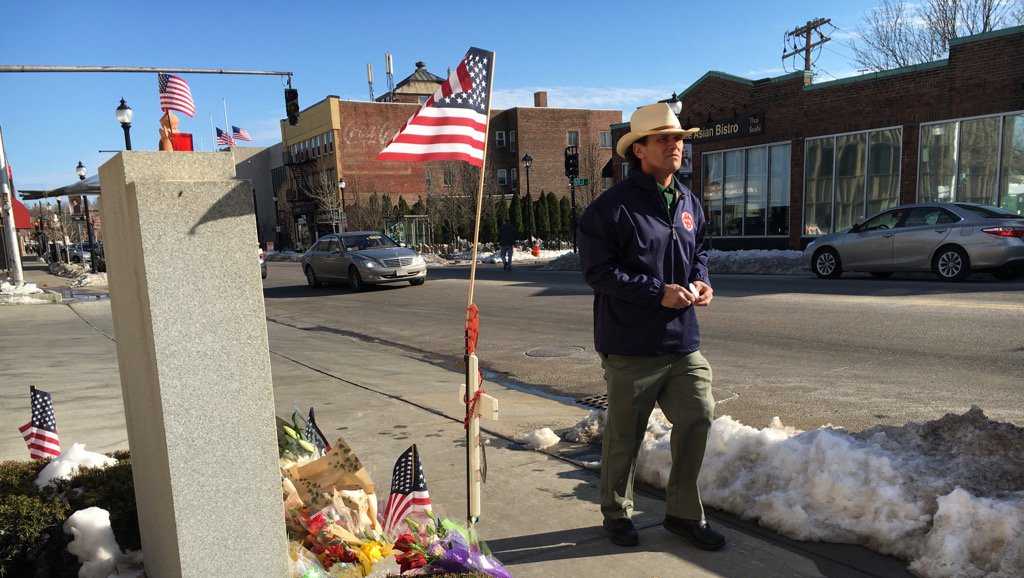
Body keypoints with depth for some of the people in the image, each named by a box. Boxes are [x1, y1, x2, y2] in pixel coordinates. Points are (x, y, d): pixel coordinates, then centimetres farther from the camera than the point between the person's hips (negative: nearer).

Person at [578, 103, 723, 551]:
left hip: (683, 341, 6)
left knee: (698, 418, 7)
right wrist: (659, 292, -20)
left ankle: (683, 513, 27)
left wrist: (700, 281, 1)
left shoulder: (688, 203, 10)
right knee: (624, 435, 8)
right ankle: (616, 513, 32)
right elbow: (599, 271, -15)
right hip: (631, 345, -6)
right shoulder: (612, 207, -13)